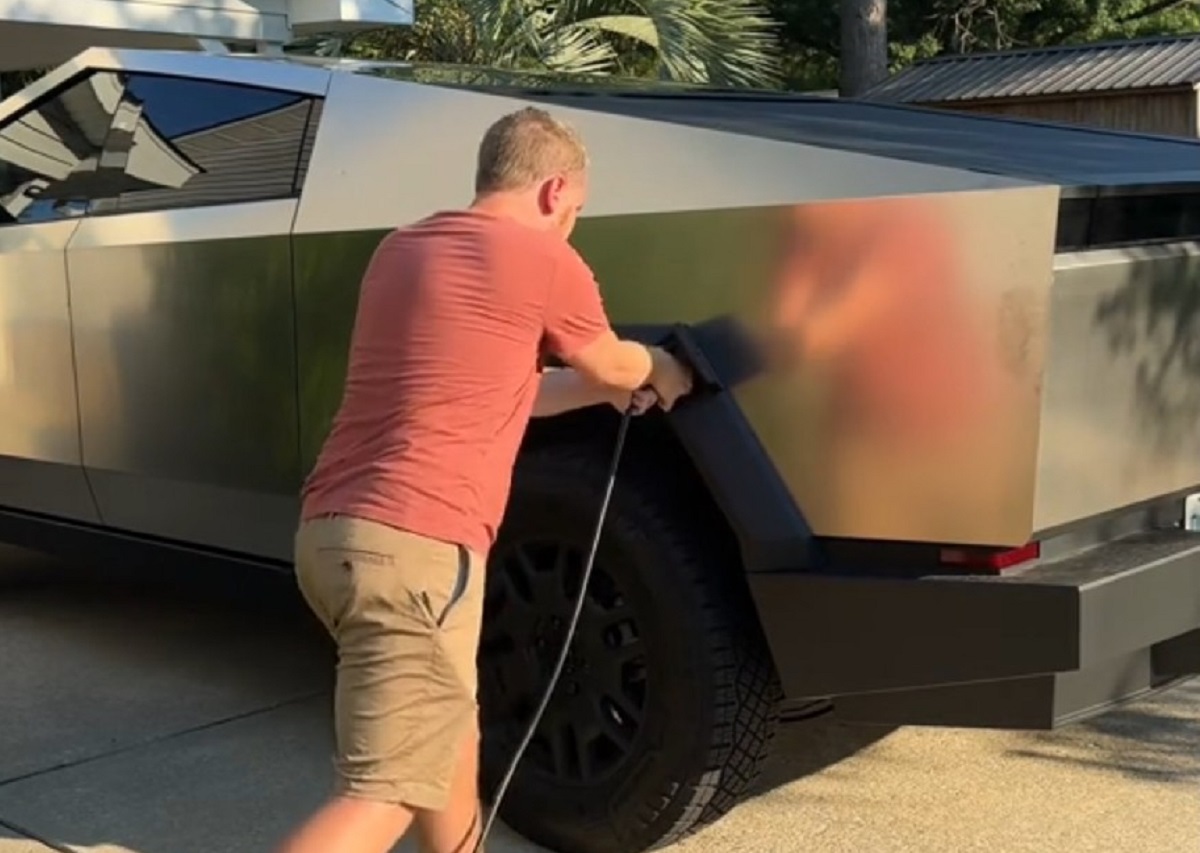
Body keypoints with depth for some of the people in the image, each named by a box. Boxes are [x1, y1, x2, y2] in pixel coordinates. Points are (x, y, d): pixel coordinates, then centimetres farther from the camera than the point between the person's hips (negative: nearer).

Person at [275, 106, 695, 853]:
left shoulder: (403, 250, 19)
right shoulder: (544, 258, -2)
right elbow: (613, 366, 16)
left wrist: (605, 391, 38)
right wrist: (662, 372, 39)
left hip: (331, 531, 9)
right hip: (412, 546, -9)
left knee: (447, 727, 25)